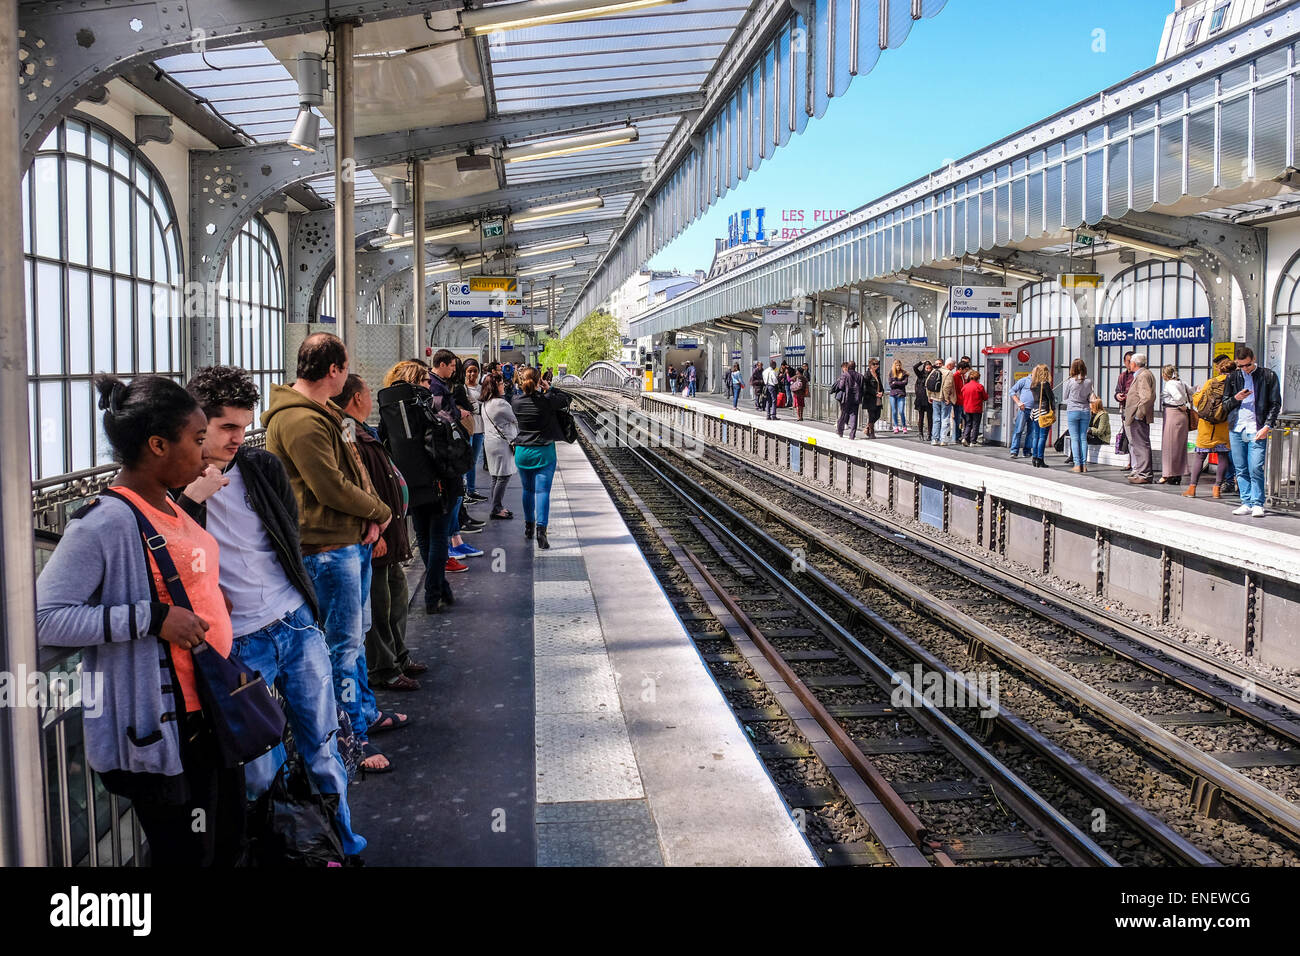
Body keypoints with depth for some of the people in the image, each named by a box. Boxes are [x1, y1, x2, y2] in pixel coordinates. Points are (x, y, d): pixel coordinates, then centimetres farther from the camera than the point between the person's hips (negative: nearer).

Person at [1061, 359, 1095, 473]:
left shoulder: (1069, 381, -9)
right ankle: (1084, 464, 5)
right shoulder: (1089, 382, -3)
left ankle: (1077, 465, -3)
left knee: (1074, 438, 1)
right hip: (1086, 411, 3)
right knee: (1084, 438, 8)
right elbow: (1090, 398, 6)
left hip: (1072, 411, -2)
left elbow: (1064, 398, 0)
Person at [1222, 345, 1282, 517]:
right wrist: (1236, 398, -6)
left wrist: (1267, 427, -7)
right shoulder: (1232, 377, 12)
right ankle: (1247, 503, 11)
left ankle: (1257, 504, -3)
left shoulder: (1268, 376, 4)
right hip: (1236, 429, 4)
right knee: (1241, 470, 5)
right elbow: (1225, 405, 15)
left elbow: (1275, 404, 3)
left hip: (1256, 430, -3)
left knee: (1256, 469, -10)